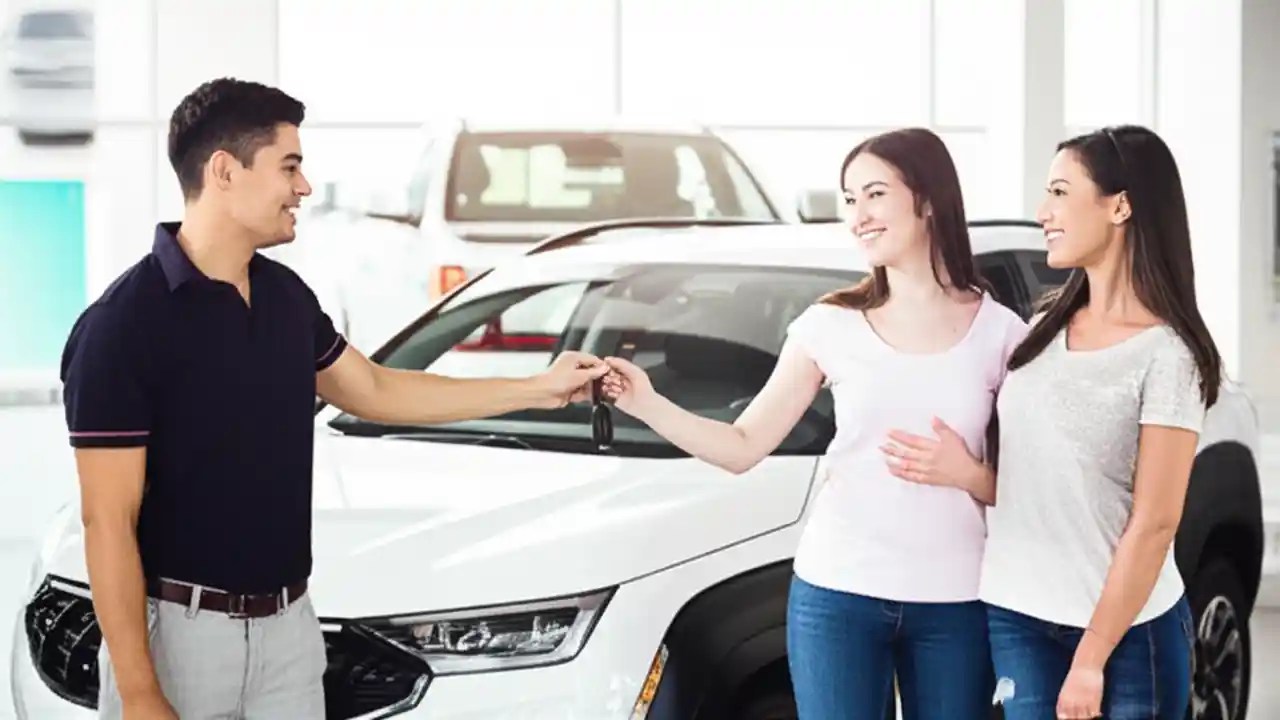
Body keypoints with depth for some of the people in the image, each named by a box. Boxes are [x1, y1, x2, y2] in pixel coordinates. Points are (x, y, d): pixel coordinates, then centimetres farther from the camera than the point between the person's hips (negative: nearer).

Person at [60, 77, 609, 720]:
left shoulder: (287, 295, 5)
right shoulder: (124, 323, -17)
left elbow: (372, 390, 21)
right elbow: (108, 522, -17)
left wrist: (539, 389, 21)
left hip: (288, 623, 7)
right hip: (176, 631, -7)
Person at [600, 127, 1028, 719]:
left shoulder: (999, 332, 0)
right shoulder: (830, 325, 2)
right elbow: (743, 447, -1)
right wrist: (647, 405, -14)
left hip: (953, 604, 0)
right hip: (837, 593, 0)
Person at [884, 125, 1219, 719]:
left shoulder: (1166, 354, -12)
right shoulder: (1044, 328, 7)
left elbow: (1153, 525, -14)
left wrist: (1091, 658, -15)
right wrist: (970, 472, -4)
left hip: (1127, 631, -5)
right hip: (1015, 616, 5)